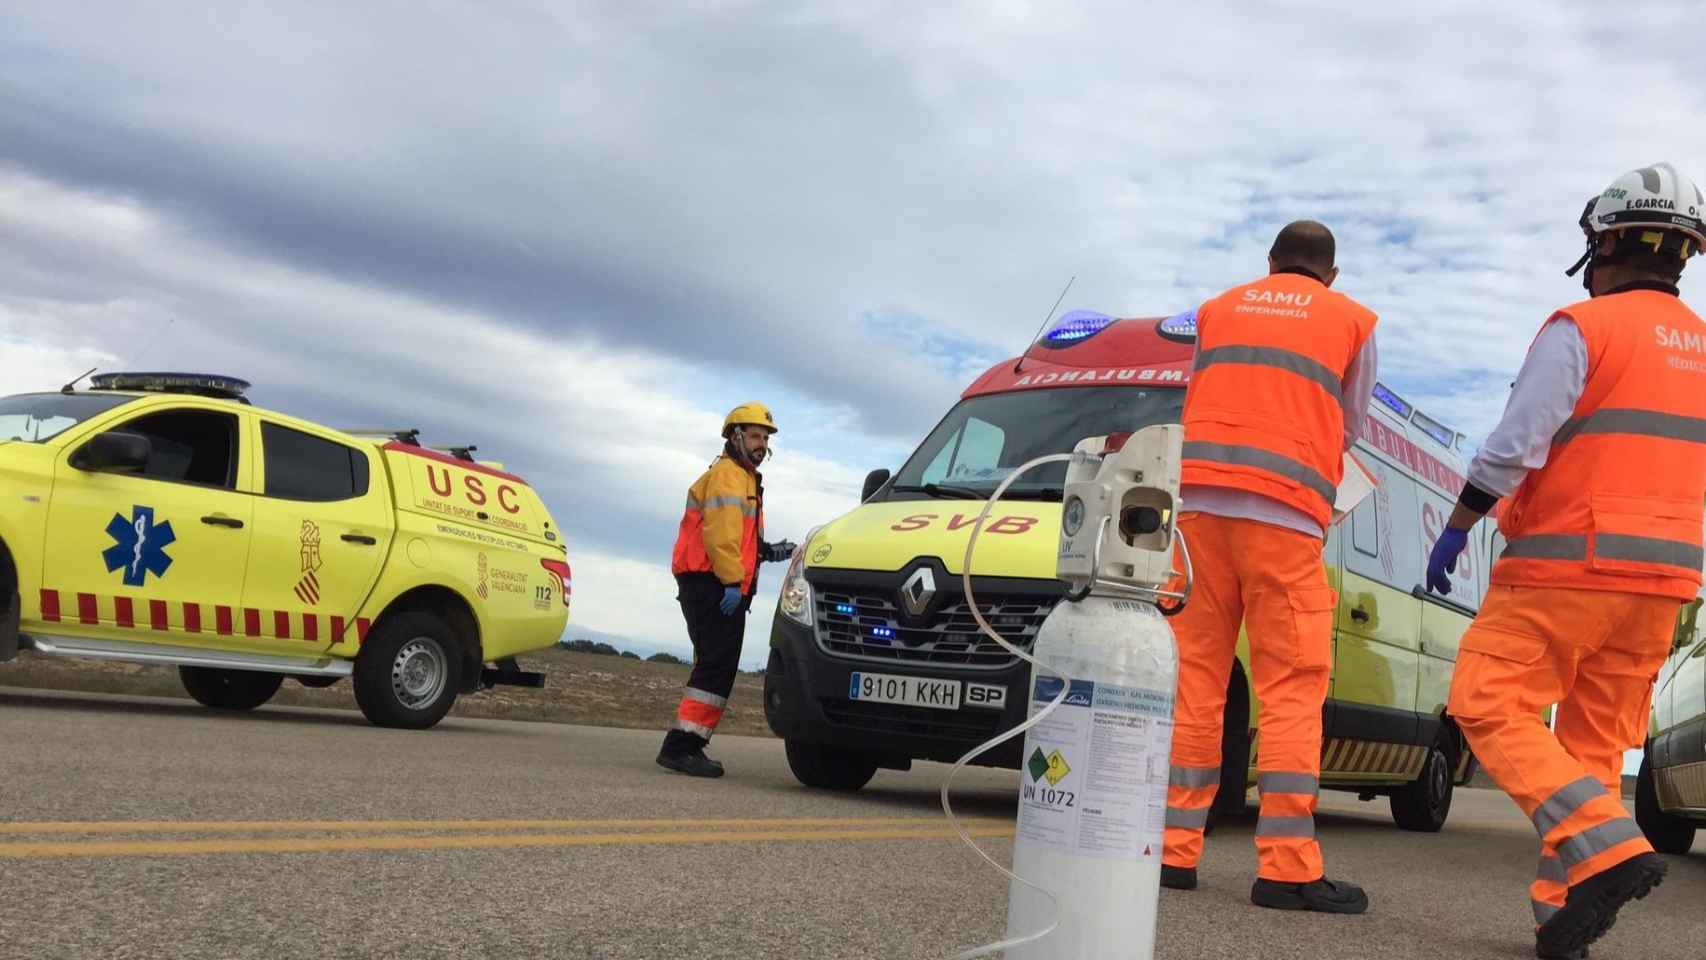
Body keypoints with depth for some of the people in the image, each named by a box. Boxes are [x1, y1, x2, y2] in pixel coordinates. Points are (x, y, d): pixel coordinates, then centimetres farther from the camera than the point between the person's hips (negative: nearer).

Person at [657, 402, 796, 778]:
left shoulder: (744, 479, 28)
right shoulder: (727, 474, -6)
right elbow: (719, 532, -18)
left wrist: (767, 552, 14)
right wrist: (733, 581, -24)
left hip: (720, 588, 11)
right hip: (712, 584, -11)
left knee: (715, 668, 12)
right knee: (718, 666, -17)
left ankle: (686, 746, 15)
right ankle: (681, 745, -20)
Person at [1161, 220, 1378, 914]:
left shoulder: (1217, 310, 21)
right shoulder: (1352, 320, 15)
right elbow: (1350, 429, 22)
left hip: (1199, 499, 3)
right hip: (1285, 511, -3)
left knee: (1194, 674, 4)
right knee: (1292, 683, -2)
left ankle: (1174, 847, 2)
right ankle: (1287, 864, -7)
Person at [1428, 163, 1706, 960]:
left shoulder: (1583, 327, -7)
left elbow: (1515, 443, -14)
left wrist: (1456, 529, -7)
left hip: (1567, 565, -7)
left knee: (1488, 706, -5)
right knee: (1597, 740, 10)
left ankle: (1605, 849, -19)